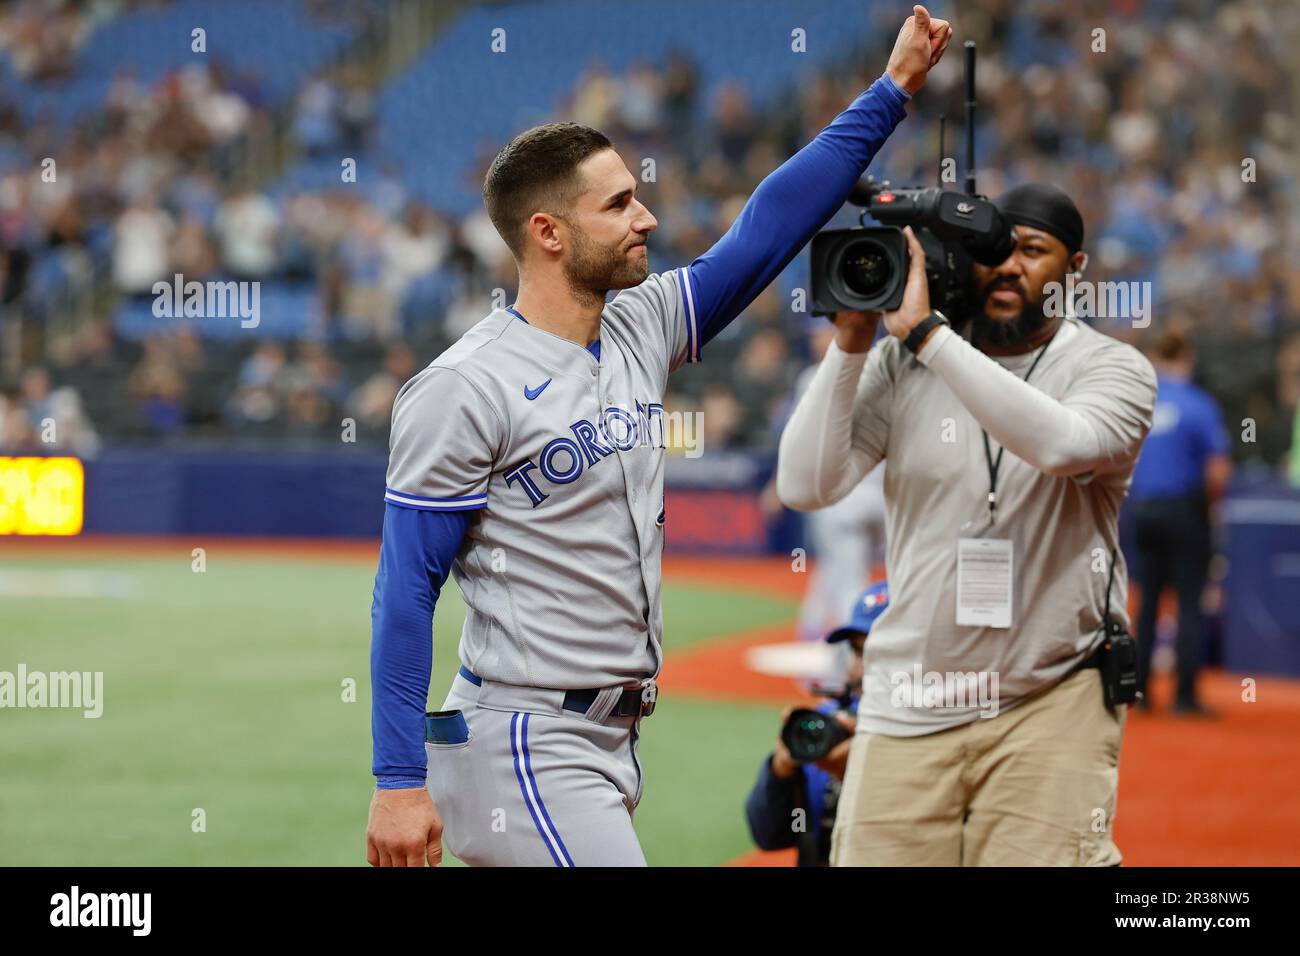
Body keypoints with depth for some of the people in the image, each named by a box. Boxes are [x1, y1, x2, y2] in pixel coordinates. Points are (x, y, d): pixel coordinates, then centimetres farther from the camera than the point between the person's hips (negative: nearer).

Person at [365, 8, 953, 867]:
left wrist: (893, 88, 10)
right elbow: (406, 588, -14)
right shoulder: (464, 389, -12)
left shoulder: (643, 332, 11)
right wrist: (398, 783, -18)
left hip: (612, 746, 8)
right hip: (523, 752, -8)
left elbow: (769, 226, 14)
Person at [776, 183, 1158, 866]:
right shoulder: (901, 365, 5)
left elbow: (1061, 444, -25)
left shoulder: (1112, 368, -1)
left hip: (1052, 704, -2)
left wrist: (924, 331, -24)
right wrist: (850, 343, -11)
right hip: (906, 707, 2)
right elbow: (805, 487, -5)